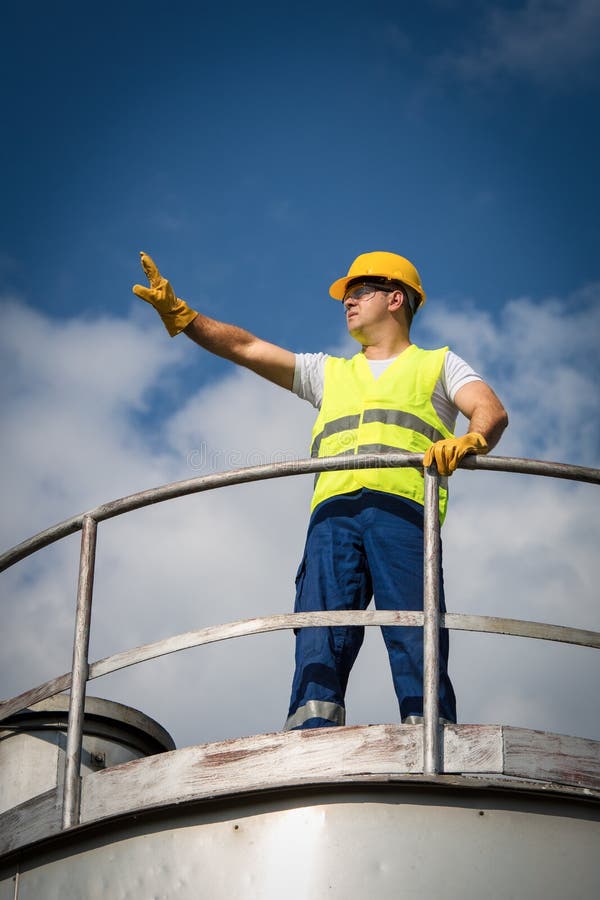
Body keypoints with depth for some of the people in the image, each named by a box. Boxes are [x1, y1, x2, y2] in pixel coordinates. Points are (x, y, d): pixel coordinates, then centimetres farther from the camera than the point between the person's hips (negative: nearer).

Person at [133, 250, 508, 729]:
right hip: (334, 512, 3)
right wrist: (180, 314, 15)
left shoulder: (439, 364, 25)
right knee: (320, 644, -15)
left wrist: (471, 440, -17)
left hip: (403, 510, -3)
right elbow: (245, 348, 28)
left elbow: (492, 411, 6)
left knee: (417, 644, -16)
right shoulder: (329, 374, 37)